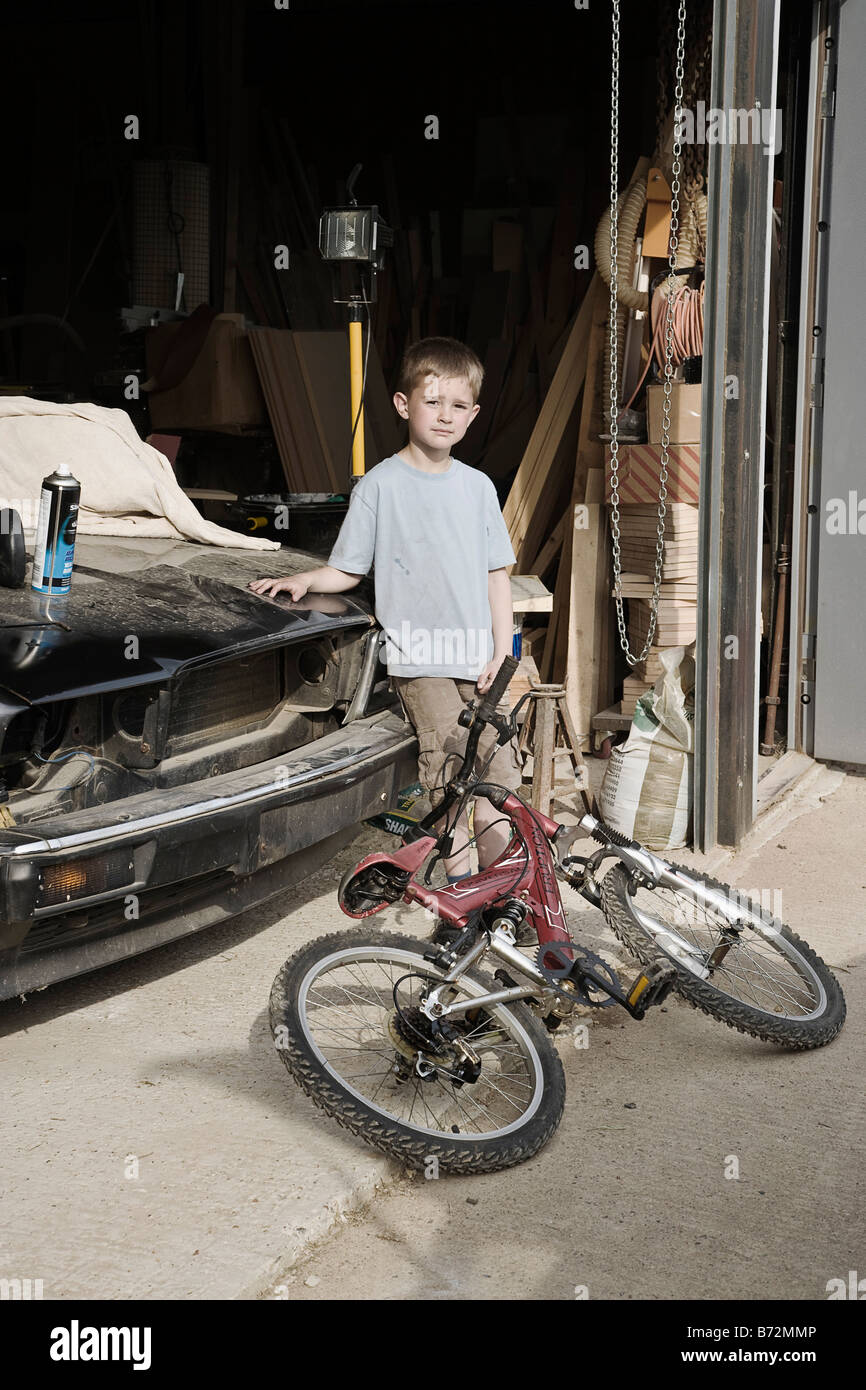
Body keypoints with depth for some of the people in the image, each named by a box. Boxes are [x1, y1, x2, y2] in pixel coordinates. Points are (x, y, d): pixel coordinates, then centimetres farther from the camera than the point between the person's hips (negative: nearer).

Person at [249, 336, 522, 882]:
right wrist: (304, 580, -16)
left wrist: (502, 652, 4)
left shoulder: (478, 487, 11)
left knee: (500, 761, -1)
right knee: (448, 759, -15)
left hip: (479, 654, 4)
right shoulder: (380, 485, 0)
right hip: (417, 654, -4)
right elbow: (347, 571, 4)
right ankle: (458, 878, -5)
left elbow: (497, 574, 13)